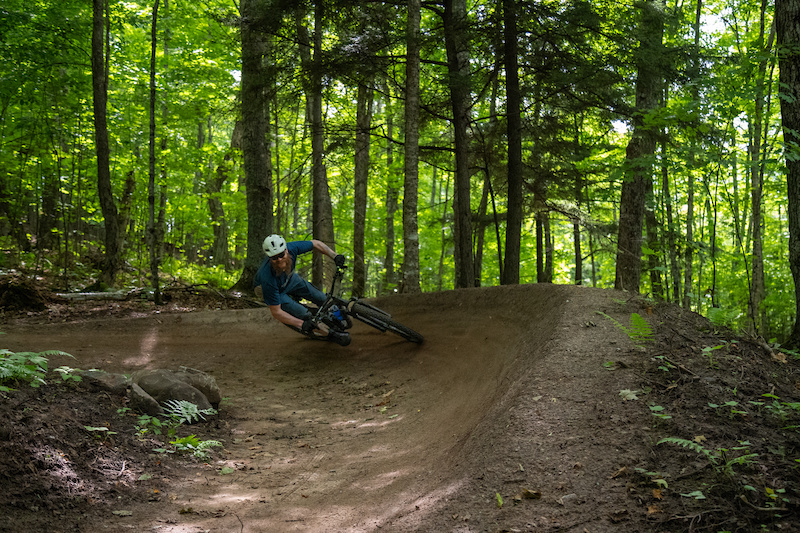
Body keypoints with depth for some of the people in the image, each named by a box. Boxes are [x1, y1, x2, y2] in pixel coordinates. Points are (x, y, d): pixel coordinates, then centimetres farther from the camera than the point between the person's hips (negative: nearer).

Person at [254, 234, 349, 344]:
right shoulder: (268, 278, -45)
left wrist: (335, 256, -26)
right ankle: (331, 334, 9)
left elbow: (315, 244, -14)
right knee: (304, 315, -16)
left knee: (321, 298, 6)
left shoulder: (291, 248, -35)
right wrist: (302, 324, -42)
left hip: (289, 278, 5)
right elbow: (276, 312, -36)